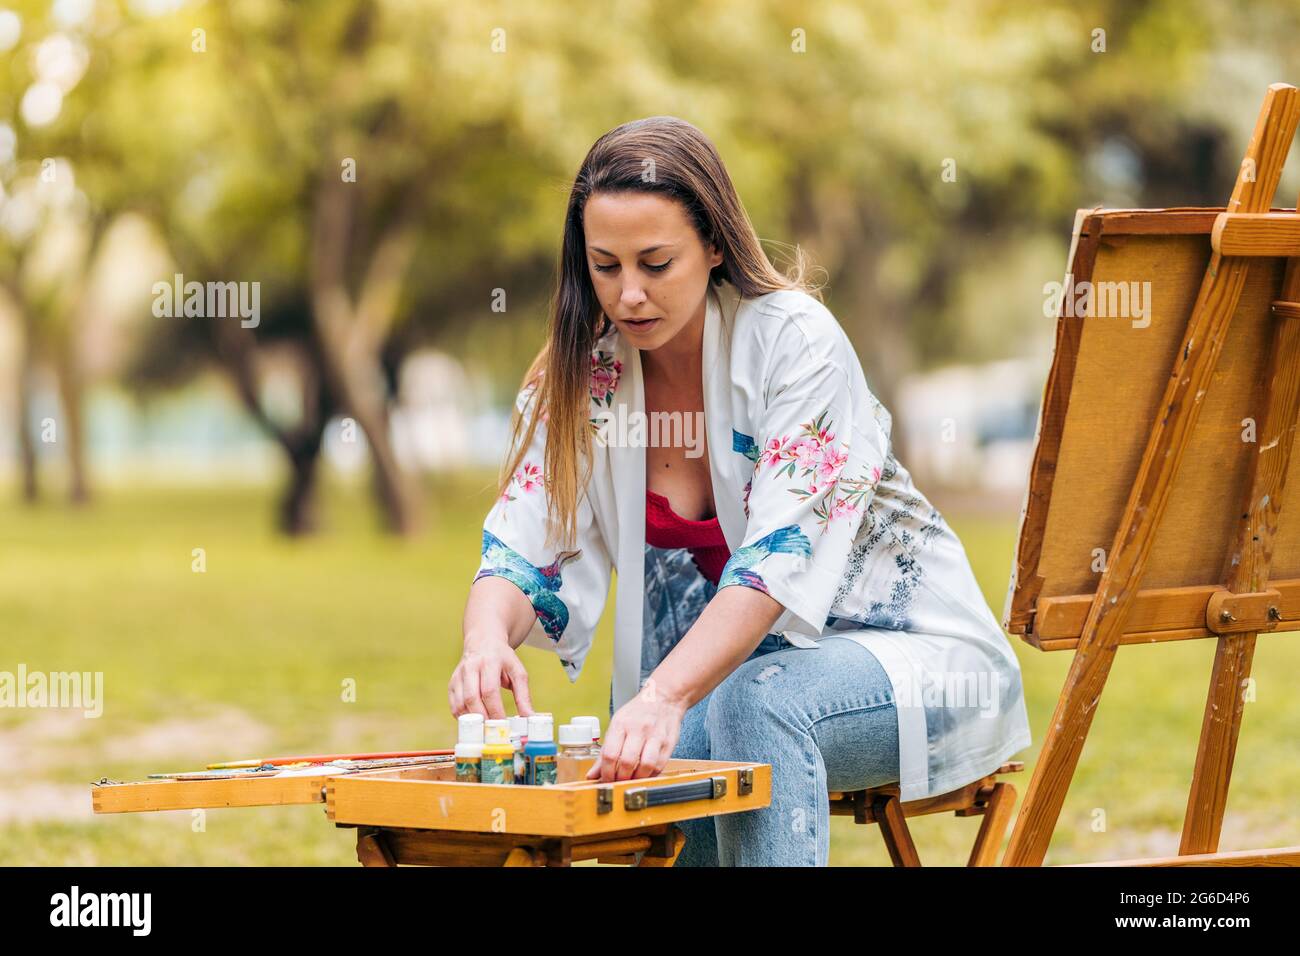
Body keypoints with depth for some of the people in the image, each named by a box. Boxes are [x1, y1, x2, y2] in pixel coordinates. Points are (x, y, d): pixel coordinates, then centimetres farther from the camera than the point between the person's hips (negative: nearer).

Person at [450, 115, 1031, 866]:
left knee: (754, 703, -36)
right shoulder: (580, 374, -4)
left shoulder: (797, 343, -20)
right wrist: (489, 641, -34)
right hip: (741, 659, 4)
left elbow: (780, 557, -31)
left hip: (912, 652, -4)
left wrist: (663, 697, -46)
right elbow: (523, 551, -9)